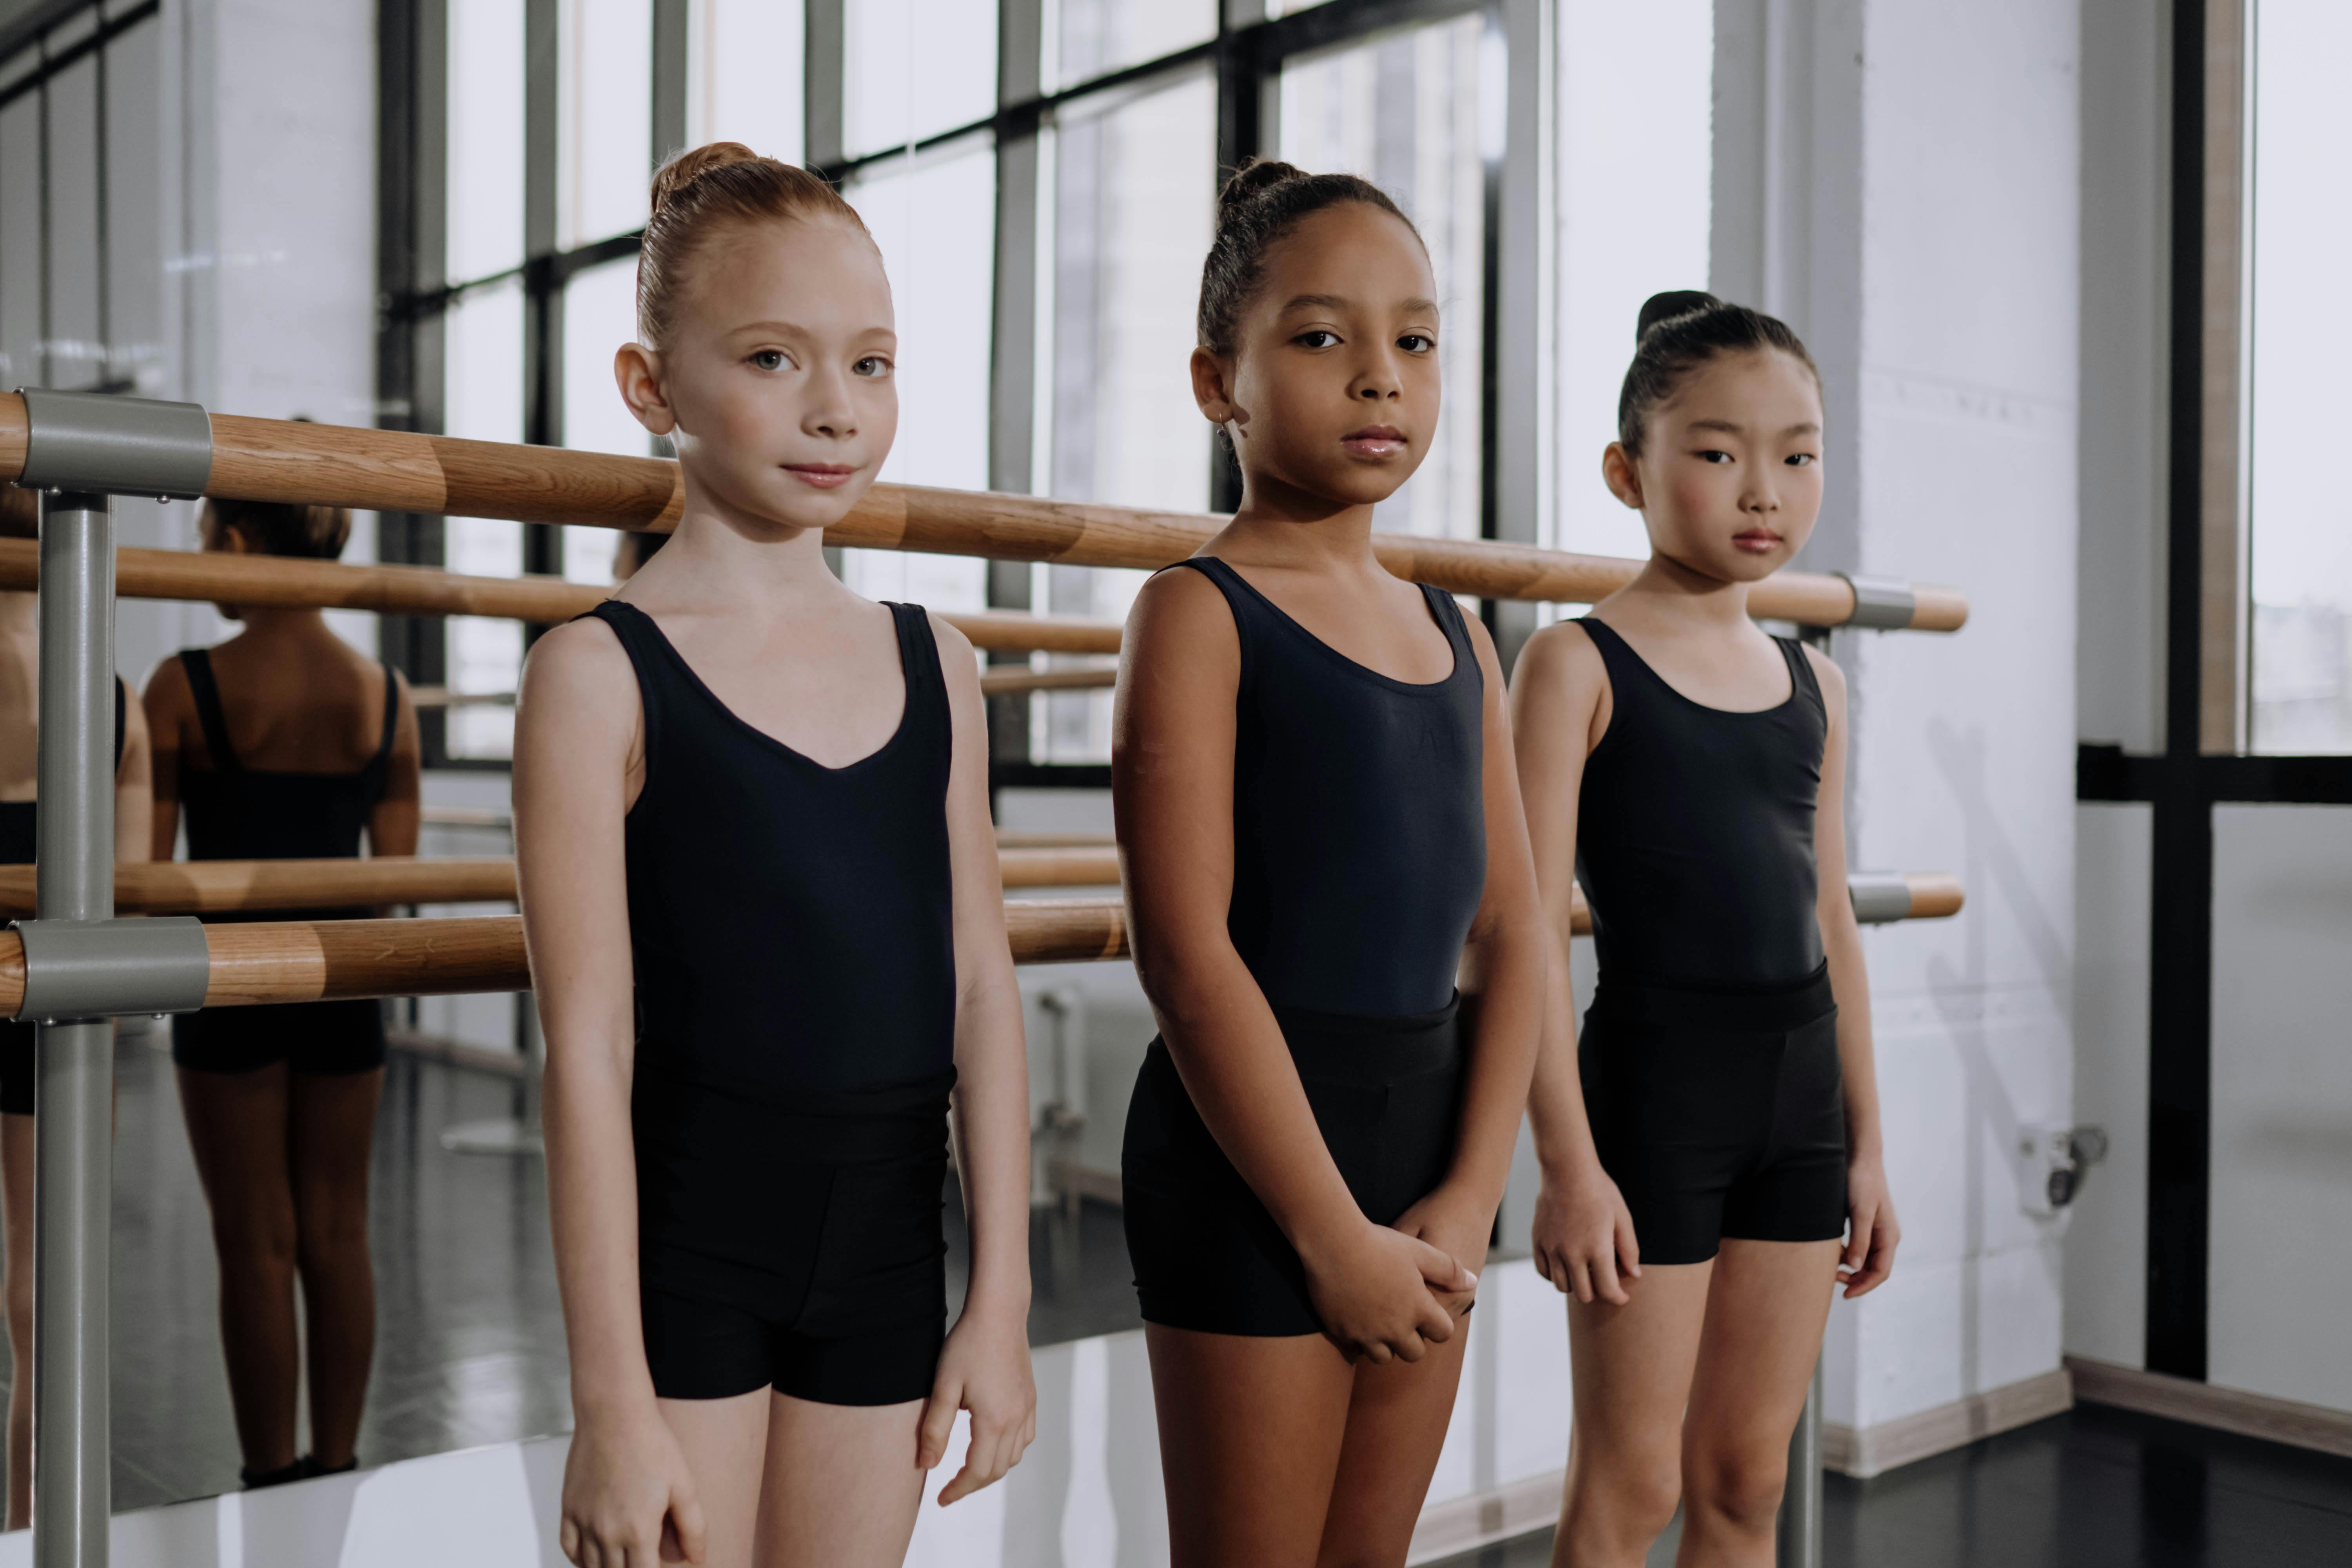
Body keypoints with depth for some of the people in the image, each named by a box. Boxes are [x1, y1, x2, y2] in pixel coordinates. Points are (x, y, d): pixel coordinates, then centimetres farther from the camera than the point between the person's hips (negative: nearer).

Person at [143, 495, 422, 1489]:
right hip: (343, 983, 3)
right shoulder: (387, 695, 0)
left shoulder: (185, 687, -10)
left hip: (230, 984, -3)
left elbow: (145, 864, -9)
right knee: (337, 1239, 12)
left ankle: (270, 1481, 14)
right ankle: (337, 1466, 21)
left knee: (257, 1247, 6)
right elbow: (396, 869, 4)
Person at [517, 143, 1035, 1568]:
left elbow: (982, 993, 5)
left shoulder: (934, 665, 4)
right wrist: (613, 1400, -11)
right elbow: (589, 1048, -11)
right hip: (682, 1237, -4)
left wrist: (1001, 1294, 4)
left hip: (887, 1245, 4)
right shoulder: (602, 674, -8)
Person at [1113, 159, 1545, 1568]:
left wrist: (1470, 1195, -3)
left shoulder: (1457, 639, 10)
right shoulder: (1202, 614, -9)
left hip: (1431, 1131, 6)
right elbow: (1188, 953, -15)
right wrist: (1332, 1231, -15)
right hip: (1247, 1145, -6)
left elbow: (1510, 934, 8)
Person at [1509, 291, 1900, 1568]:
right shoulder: (1577, 665, -7)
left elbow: (1829, 922, 14)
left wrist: (1864, 1144, 14)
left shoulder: (1813, 686, 10)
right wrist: (1568, 1164, -16)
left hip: (1800, 1092, 6)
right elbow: (1530, 924, -12)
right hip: (1653, 1079, -5)